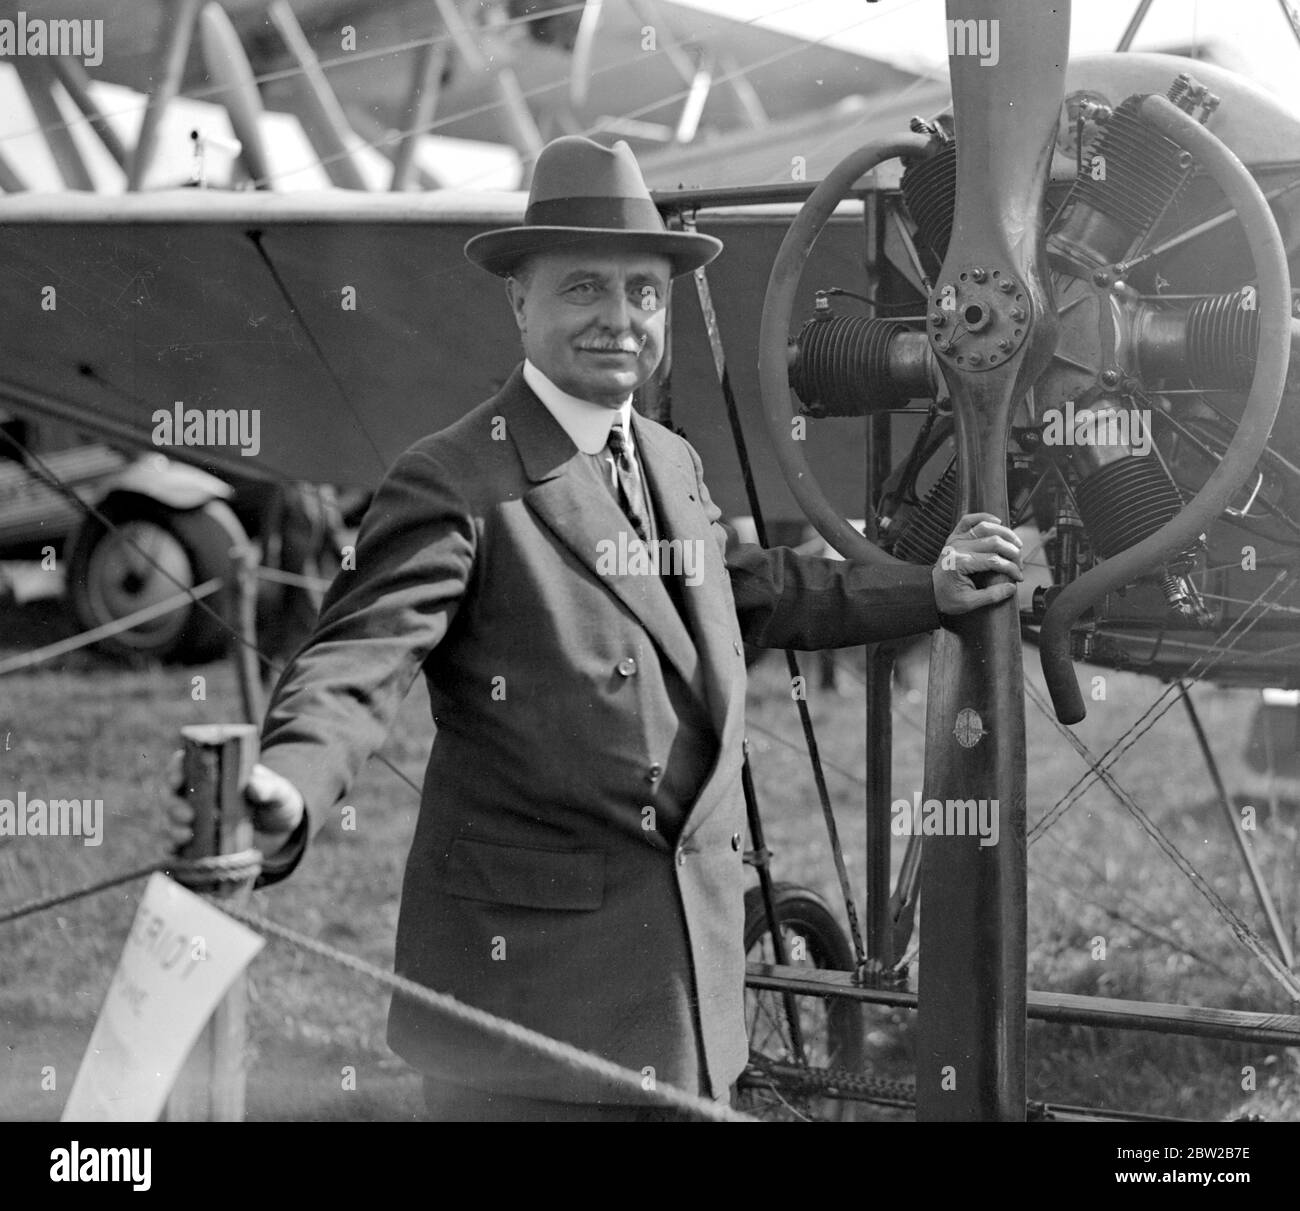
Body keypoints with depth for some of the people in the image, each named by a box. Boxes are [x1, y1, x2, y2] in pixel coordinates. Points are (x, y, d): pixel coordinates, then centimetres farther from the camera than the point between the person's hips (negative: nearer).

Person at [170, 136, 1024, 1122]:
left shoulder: (674, 465, 14)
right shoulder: (454, 483, -10)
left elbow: (753, 589, 32)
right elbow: (362, 658, -22)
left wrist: (931, 591, 39)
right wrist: (286, 797, -41)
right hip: (528, 968, -7)